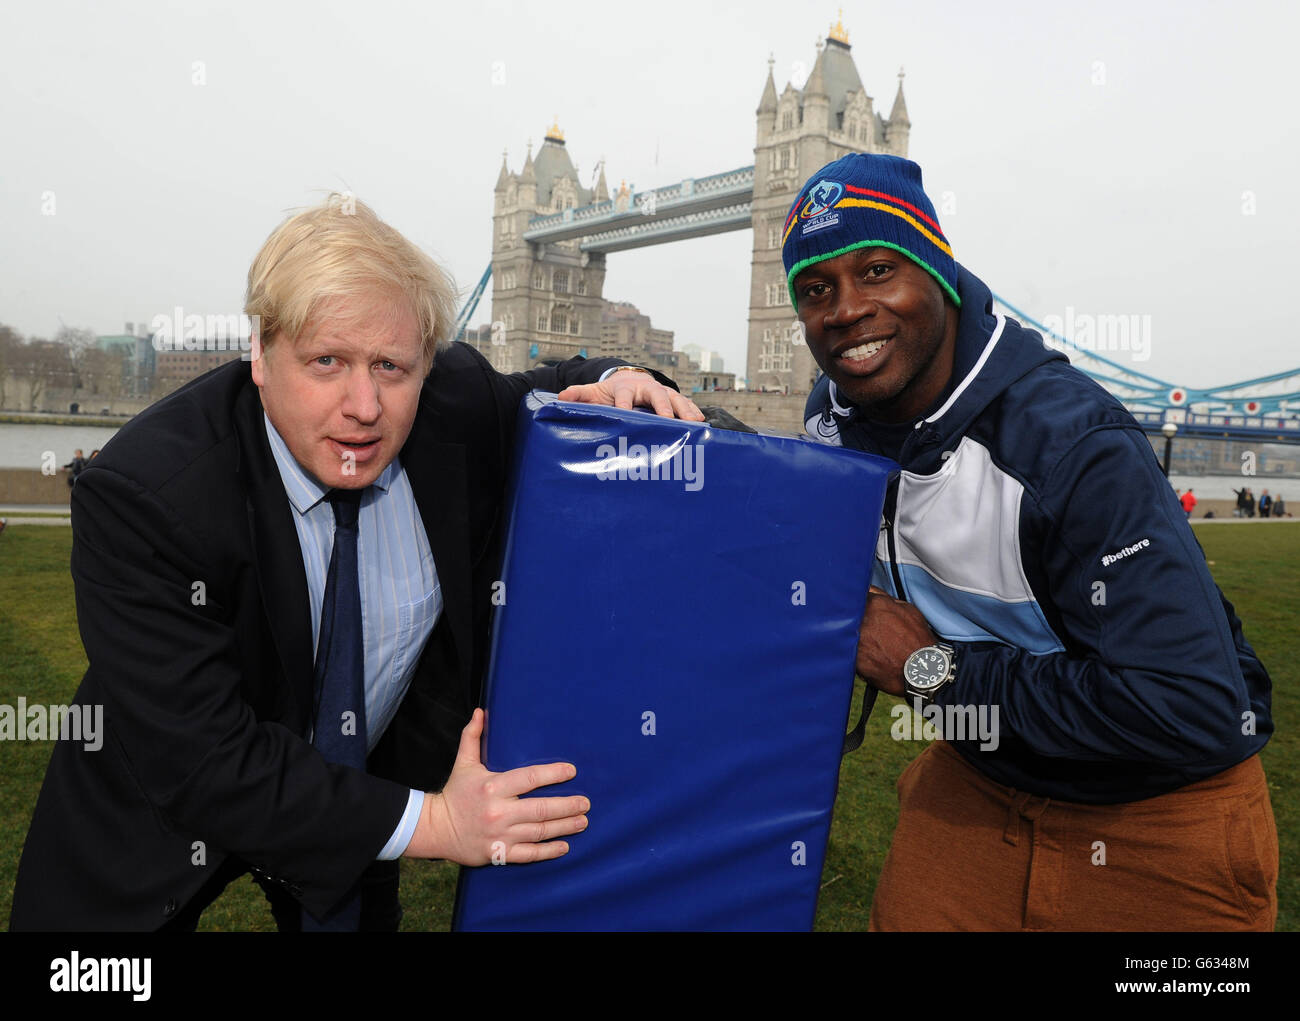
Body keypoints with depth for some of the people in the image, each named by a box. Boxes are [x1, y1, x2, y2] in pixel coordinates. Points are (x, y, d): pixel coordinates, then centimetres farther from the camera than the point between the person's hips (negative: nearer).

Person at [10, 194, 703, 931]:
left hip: (366, 772, 4)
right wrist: (426, 822, -35)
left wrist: (613, 382, -20)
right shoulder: (140, 495, -32)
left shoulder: (459, 404, -20)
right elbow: (199, 759, -32)